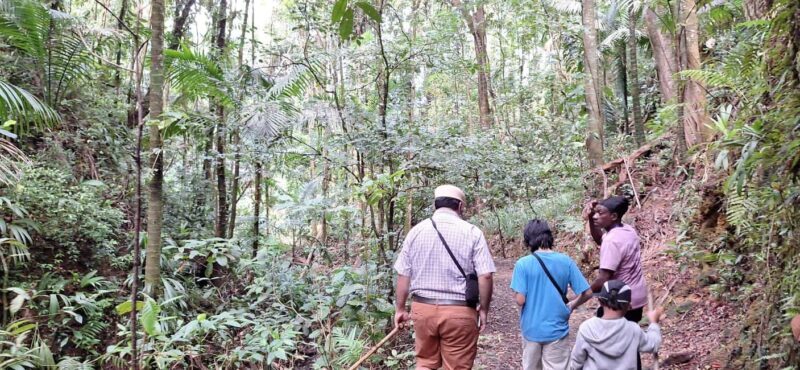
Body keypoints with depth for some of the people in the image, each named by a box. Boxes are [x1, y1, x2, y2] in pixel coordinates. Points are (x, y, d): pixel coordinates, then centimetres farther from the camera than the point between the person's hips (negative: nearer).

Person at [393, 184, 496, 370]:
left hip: (423, 308, 3)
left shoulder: (416, 231, 1)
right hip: (459, 311, -3)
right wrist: (484, 309, 1)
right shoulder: (472, 232, -7)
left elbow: (403, 274, 4)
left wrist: (400, 308, 13)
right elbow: (485, 276, -12)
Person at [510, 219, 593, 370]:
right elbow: (587, 293, -6)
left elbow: (520, 300, -16)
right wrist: (571, 306, 11)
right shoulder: (565, 261, -7)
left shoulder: (523, 264, -13)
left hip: (531, 329, -1)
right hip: (557, 329, 1)